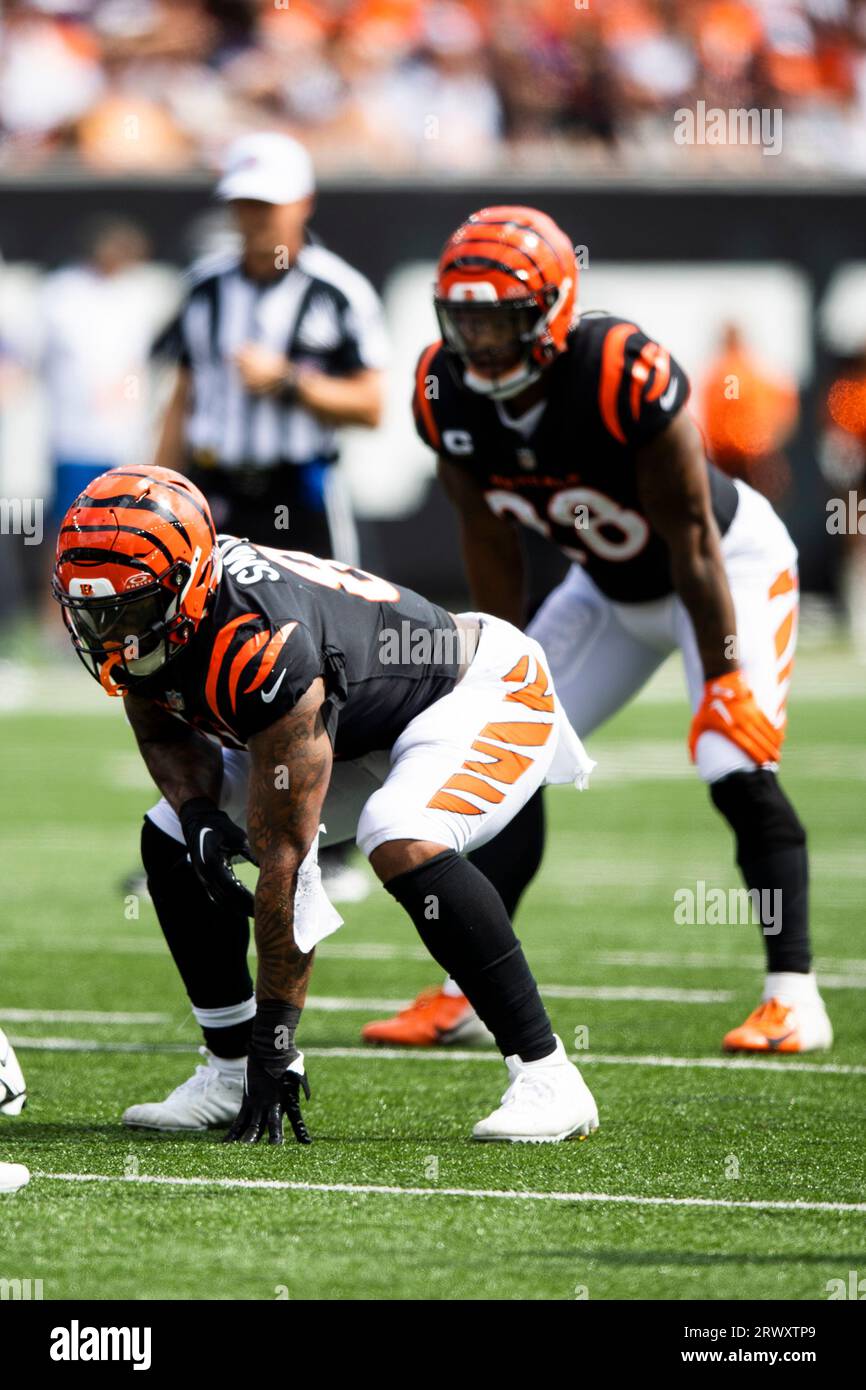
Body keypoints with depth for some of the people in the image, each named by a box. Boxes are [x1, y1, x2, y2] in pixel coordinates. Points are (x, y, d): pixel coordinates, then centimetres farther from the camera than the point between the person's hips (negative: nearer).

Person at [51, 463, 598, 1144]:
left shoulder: (261, 651, -39)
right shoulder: (144, 626, -16)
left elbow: (282, 860, -36)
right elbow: (165, 734, 5)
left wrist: (274, 1040, -32)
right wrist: (198, 810, -20)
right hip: (360, 729, 9)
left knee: (402, 844, -36)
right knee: (171, 840, 1)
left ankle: (547, 1077, -28)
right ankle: (232, 1069, 10)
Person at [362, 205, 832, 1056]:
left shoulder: (625, 377, -36)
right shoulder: (449, 395, -17)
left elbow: (692, 538, -27)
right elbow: (490, 543, -2)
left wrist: (723, 679, -23)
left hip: (731, 566, -6)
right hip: (611, 588, 6)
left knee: (736, 772, -21)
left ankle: (793, 1000, -14)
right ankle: (463, 992, 6)